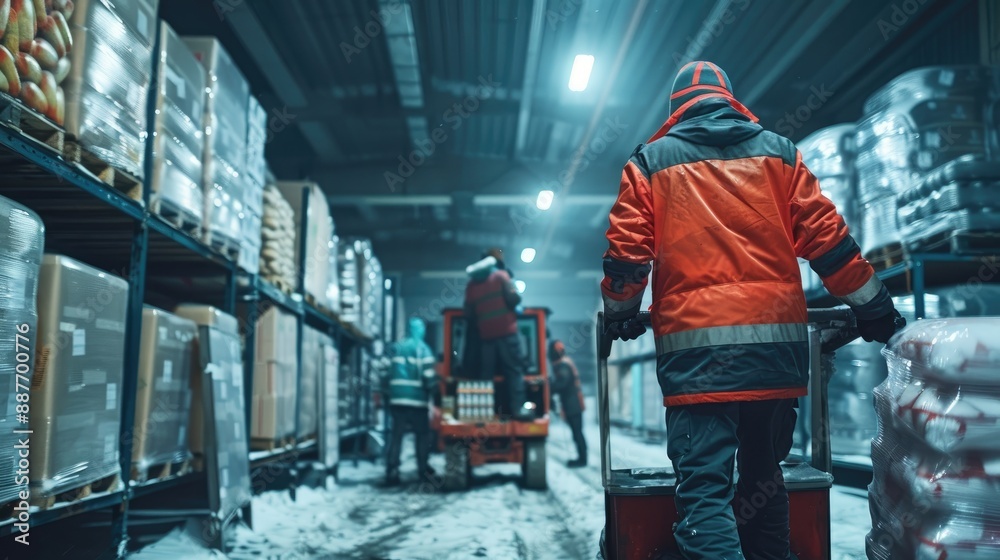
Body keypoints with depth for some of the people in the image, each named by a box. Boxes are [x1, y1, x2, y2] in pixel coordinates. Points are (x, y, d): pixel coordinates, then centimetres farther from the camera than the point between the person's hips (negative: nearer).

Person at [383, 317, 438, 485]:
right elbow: (429, 376, -9)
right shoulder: (422, 349, -3)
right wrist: (430, 390, 8)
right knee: (423, 434, 12)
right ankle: (423, 468, 17)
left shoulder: (394, 348, 10)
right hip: (417, 400, -3)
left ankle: (392, 471, -1)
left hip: (397, 400, 4)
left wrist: (388, 391, 17)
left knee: (396, 435, 5)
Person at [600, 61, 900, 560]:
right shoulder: (778, 152, 14)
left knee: (704, 487, -6)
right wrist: (872, 305, 16)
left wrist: (620, 314, 19)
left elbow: (626, 251, 3)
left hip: (693, 345, -3)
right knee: (764, 479, 19)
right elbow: (827, 238, 8)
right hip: (778, 343, 4)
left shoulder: (651, 161, 8)